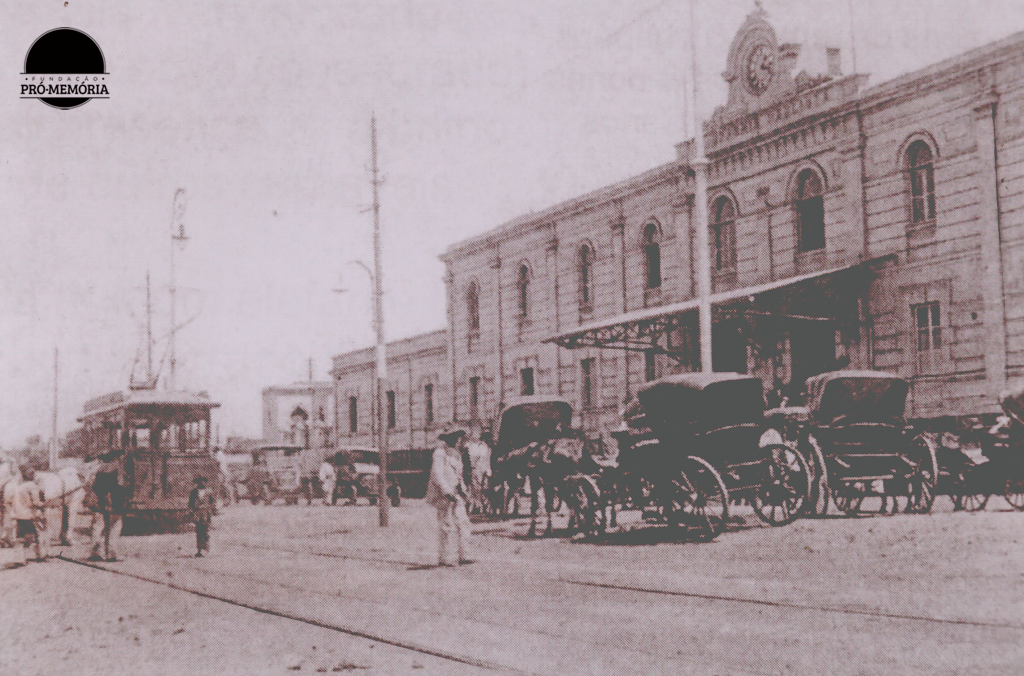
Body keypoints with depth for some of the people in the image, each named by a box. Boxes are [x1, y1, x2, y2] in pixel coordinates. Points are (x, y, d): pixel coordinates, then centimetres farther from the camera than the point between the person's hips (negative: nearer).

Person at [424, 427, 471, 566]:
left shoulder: (456, 454, 17)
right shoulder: (440, 454, -12)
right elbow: (437, 476, -19)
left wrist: (462, 490, 15)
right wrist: (447, 492, -24)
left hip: (454, 494, 9)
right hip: (443, 494, -9)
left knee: (461, 523, 7)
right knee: (446, 526, -7)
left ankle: (461, 556, 13)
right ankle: (443, 558, -2)